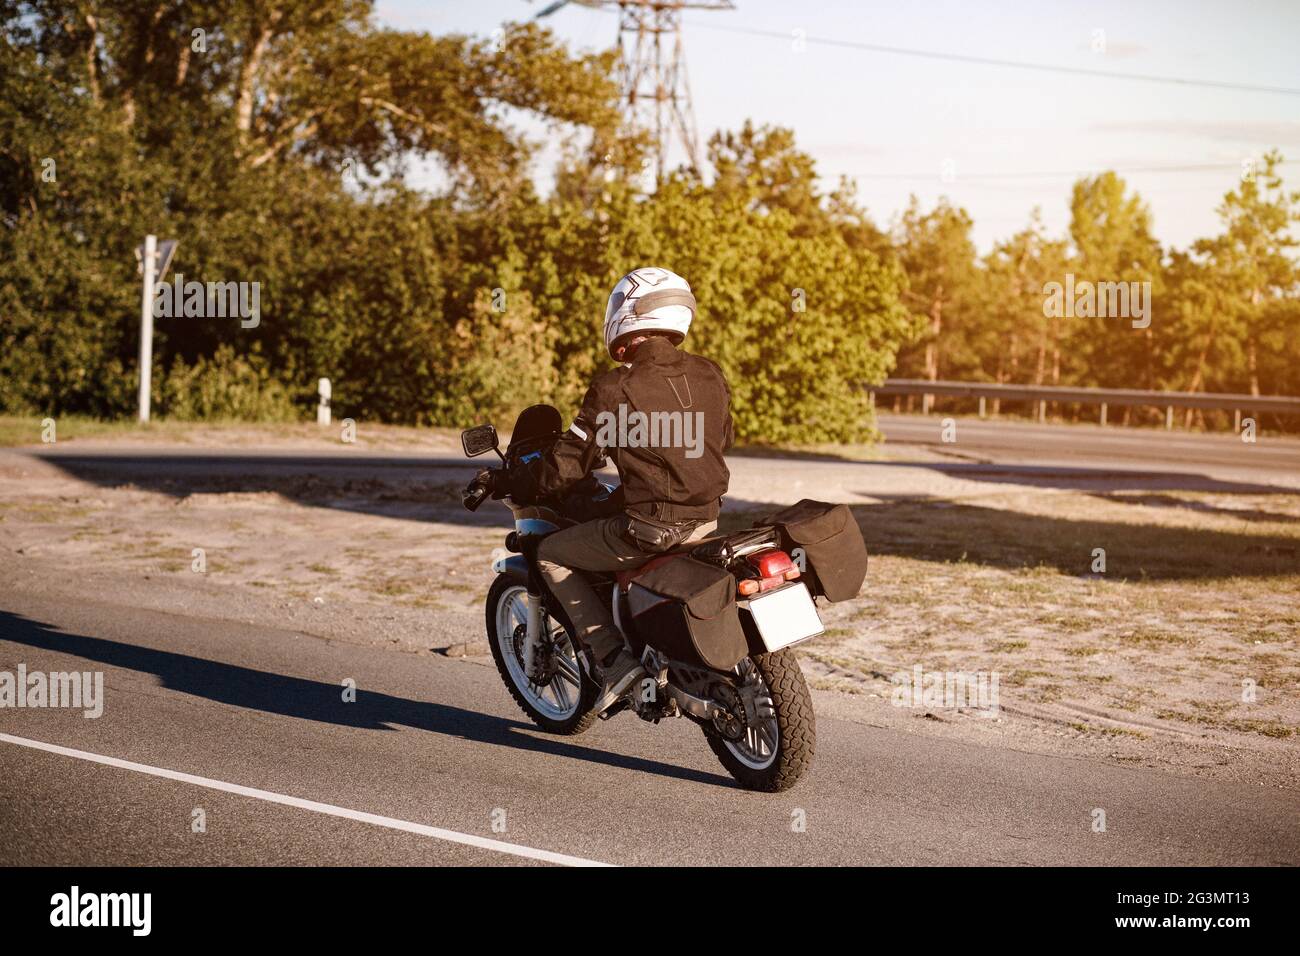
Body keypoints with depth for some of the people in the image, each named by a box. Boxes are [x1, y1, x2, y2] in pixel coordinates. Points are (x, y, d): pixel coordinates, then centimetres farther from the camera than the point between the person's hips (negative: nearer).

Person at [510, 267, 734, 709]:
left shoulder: (616, 389, -13)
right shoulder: (710, 376, 5)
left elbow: (569, 462, -10)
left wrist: (514, 486, 6)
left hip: (648, 529, -7)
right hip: (707, 520, 7)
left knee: (551, 556, 12)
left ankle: (612, 656, 0)